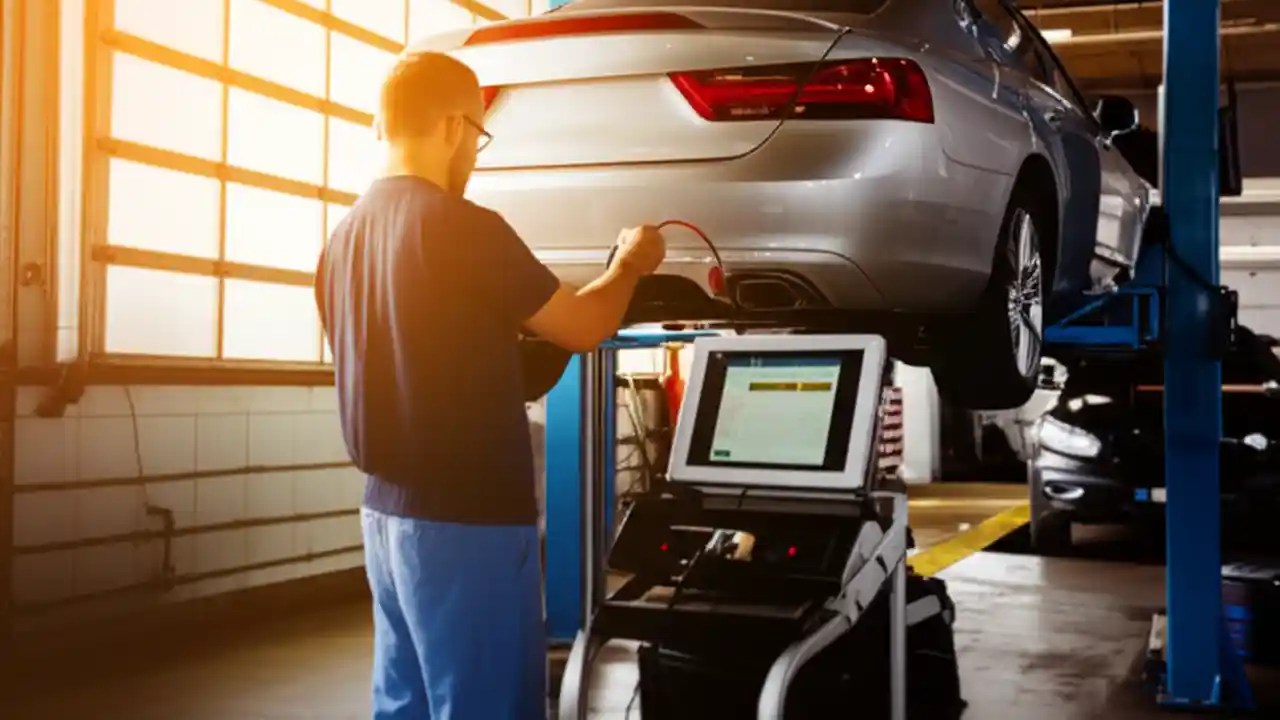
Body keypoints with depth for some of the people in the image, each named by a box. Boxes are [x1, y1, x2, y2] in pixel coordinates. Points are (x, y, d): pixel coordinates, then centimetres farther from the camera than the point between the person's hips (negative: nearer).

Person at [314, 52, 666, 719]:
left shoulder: (343, 240, 8)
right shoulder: (461, 226, -16)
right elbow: (583, 328, -5)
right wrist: (630, 263, 13)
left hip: (387, 510, 8)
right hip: (467, 519, -8)